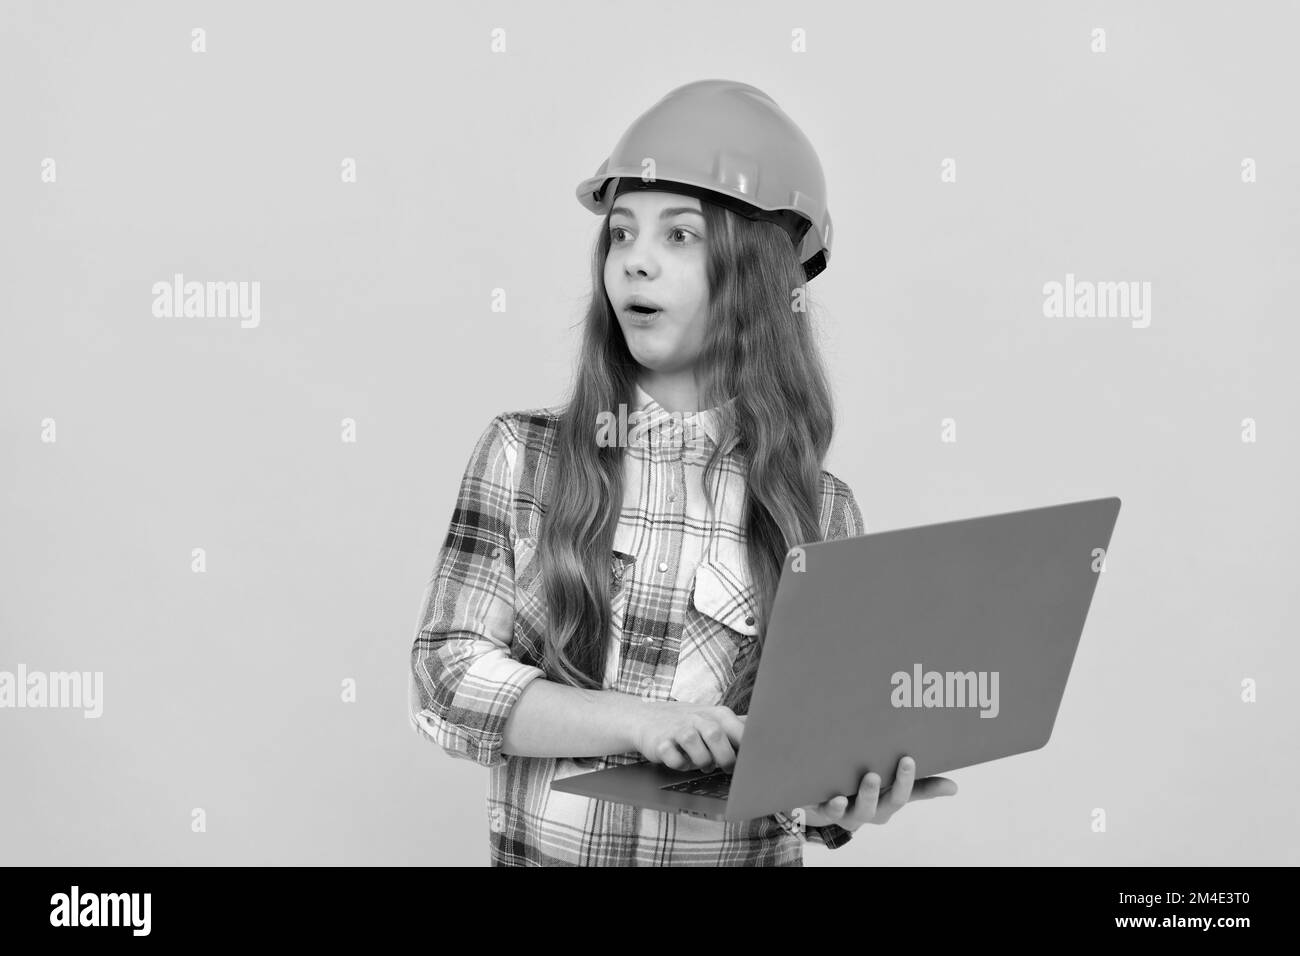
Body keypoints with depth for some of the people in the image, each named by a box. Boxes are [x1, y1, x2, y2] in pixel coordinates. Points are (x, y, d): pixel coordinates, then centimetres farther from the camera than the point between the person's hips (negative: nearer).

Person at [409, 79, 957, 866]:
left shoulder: (821, 512, 1)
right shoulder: (523, 455, 1)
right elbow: (446, 676, -4)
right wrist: (632, 722, -17)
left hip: (743, 848, 1)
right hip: (544, 846, 0)